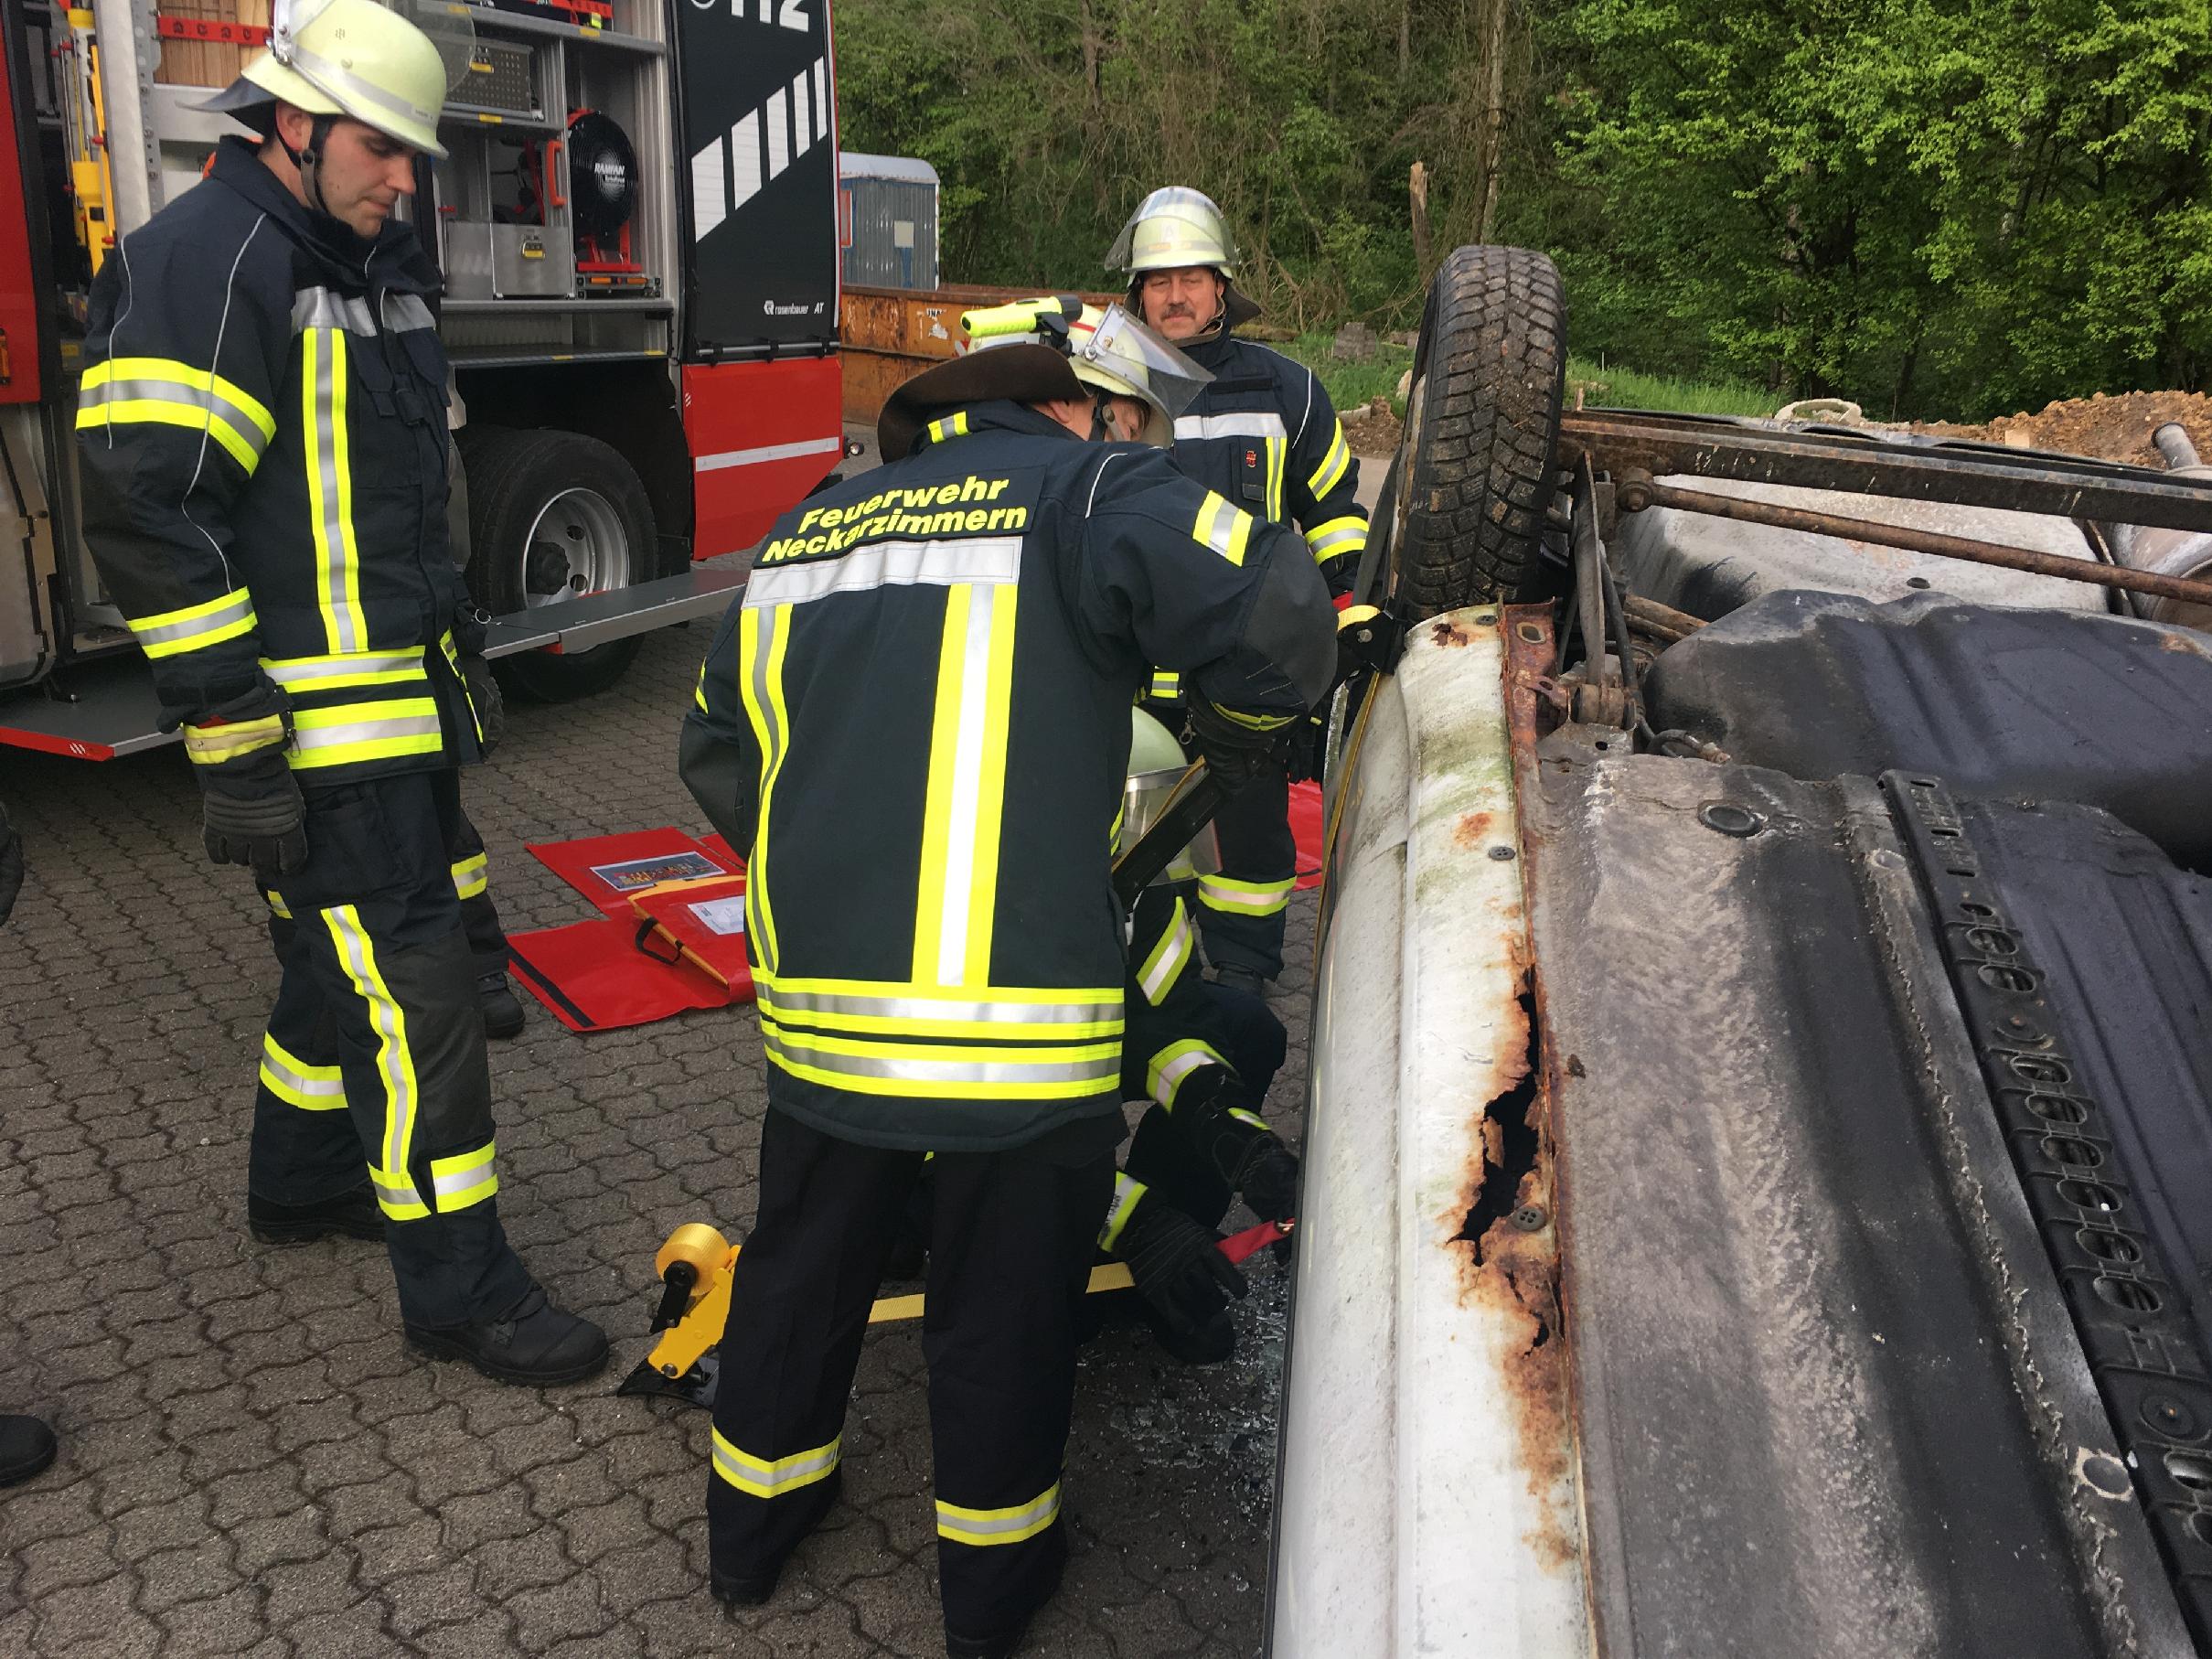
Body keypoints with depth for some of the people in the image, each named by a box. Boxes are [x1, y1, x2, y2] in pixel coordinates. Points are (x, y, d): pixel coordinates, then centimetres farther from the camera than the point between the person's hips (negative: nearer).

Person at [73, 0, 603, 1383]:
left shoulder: (372, 270, 15)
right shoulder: (205, 261, -15)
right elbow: (147, 509, -21)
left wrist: (458, 637, 22)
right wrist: (232, 739, -22)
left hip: (400, 696, 10)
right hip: (319, 722, -9)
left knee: (349, 947, 21)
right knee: (411, 986, -7)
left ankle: (303, 1178, 40)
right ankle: (459, 1289, 3)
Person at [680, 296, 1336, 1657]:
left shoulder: (806, 532, 15)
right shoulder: (1088, 495, -5)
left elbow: (720, 755, 20)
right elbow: (1276, 616, -18)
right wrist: (1240, 726, 4)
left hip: (819, 1006, 6)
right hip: (1022, 1012, -5)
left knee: (805, 1261, 25)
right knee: (1006, 1300, 15)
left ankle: (754, 1524, 46)